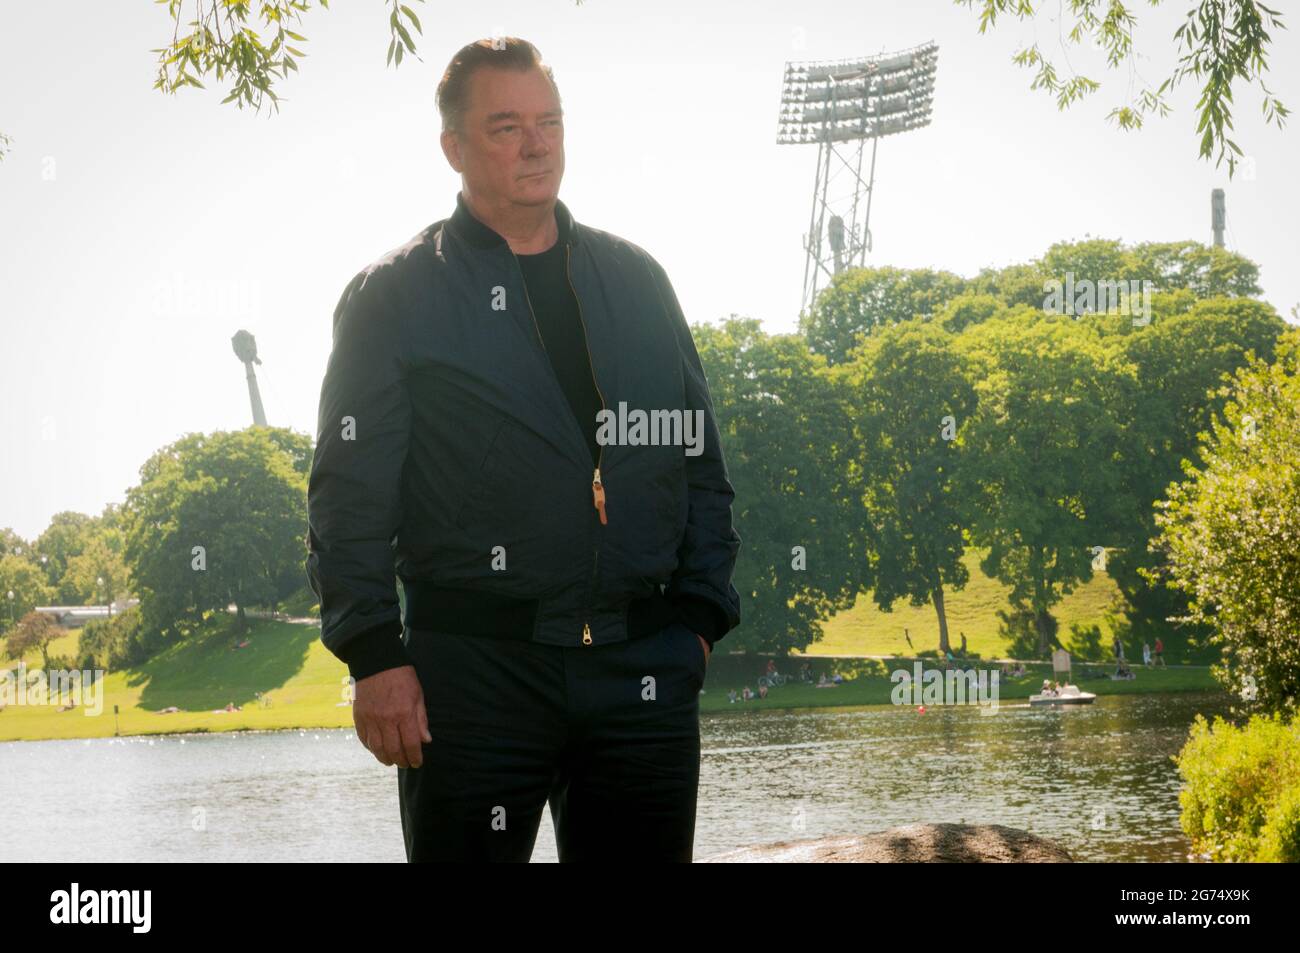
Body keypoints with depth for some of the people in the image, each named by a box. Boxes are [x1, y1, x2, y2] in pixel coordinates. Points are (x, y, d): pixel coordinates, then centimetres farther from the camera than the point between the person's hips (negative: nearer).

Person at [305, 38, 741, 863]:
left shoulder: (635, 281, 14)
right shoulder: (396, 296, 2)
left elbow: (701, 461, 16)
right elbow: (349, 499, -2)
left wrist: (700, 617, 7)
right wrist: (375, 656, -10)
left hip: (644, 669, 4)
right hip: (474, 671, -3)